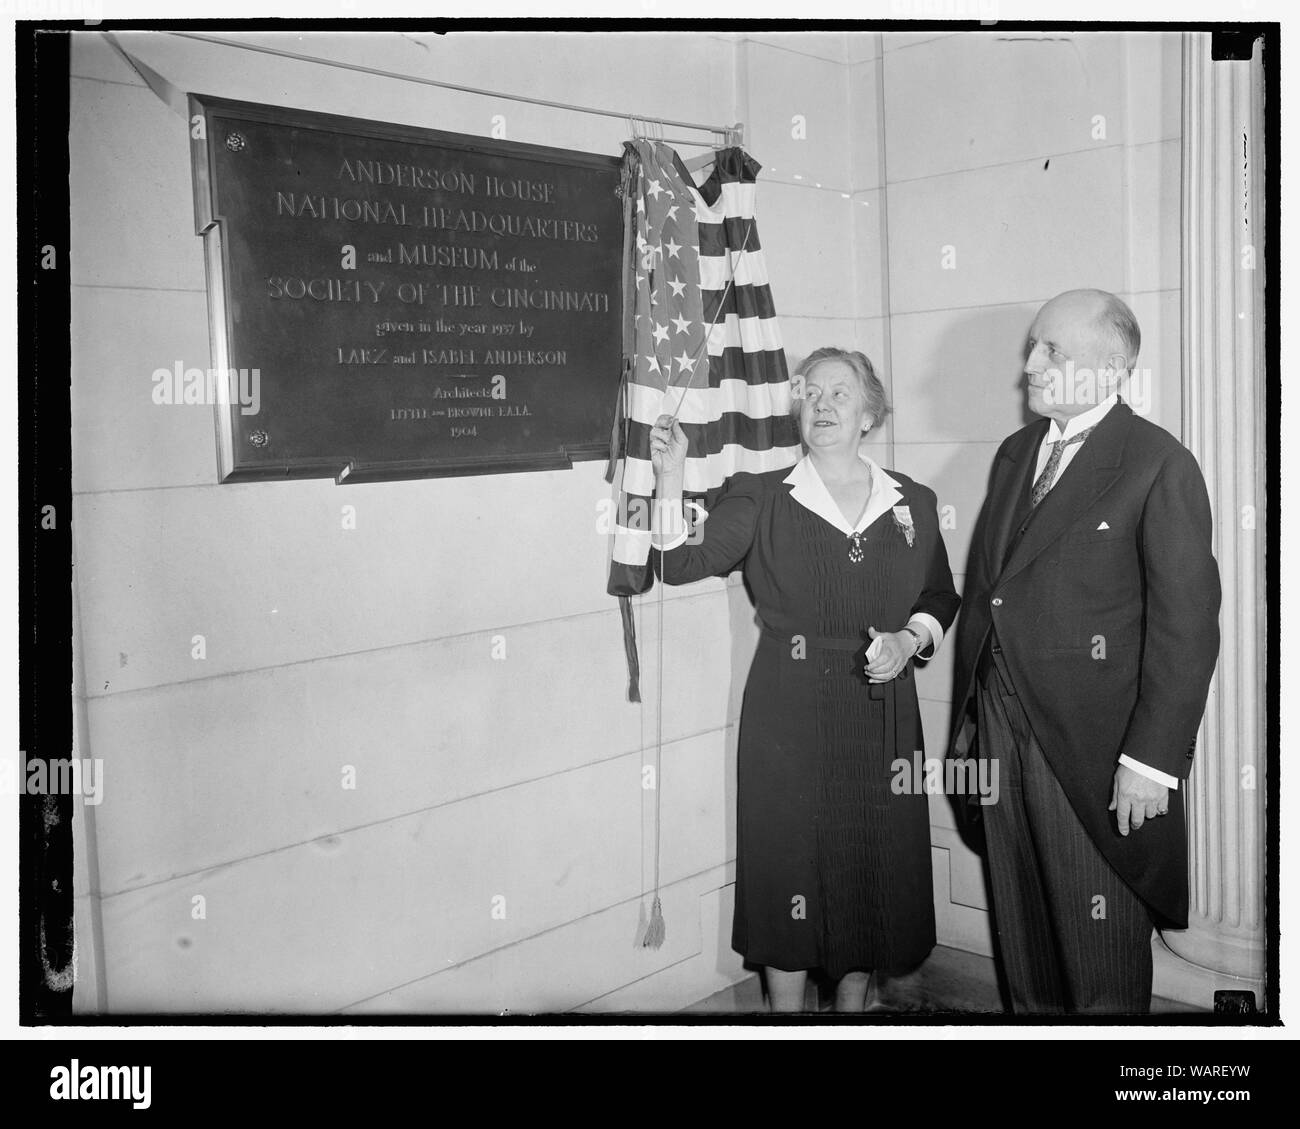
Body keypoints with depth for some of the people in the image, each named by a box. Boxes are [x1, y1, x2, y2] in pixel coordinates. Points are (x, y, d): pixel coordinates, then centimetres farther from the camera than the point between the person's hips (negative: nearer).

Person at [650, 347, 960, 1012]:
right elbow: (683, 562, -12)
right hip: (789, 713, -2)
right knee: (788, 864, 4)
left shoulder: (912, 503, 6)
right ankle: (786, 1007, 23)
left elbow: (940, 596, 16)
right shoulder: (761, 498, 0)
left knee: (876, 864, 10)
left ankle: (854, 998, 31)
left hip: (882, 711, 3)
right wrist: (670, 476, -25)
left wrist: (911, 638, -4)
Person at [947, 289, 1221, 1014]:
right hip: (1002, 724, 6)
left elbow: (1187, 623, -14)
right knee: (1022, 923, 17)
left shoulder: (1161, 465, -10)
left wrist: (1153, 759, -16)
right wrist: (969, 710, 12)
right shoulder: (1016, 453, 12)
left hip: (1090, 745, -6)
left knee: (1101, 935, 7)